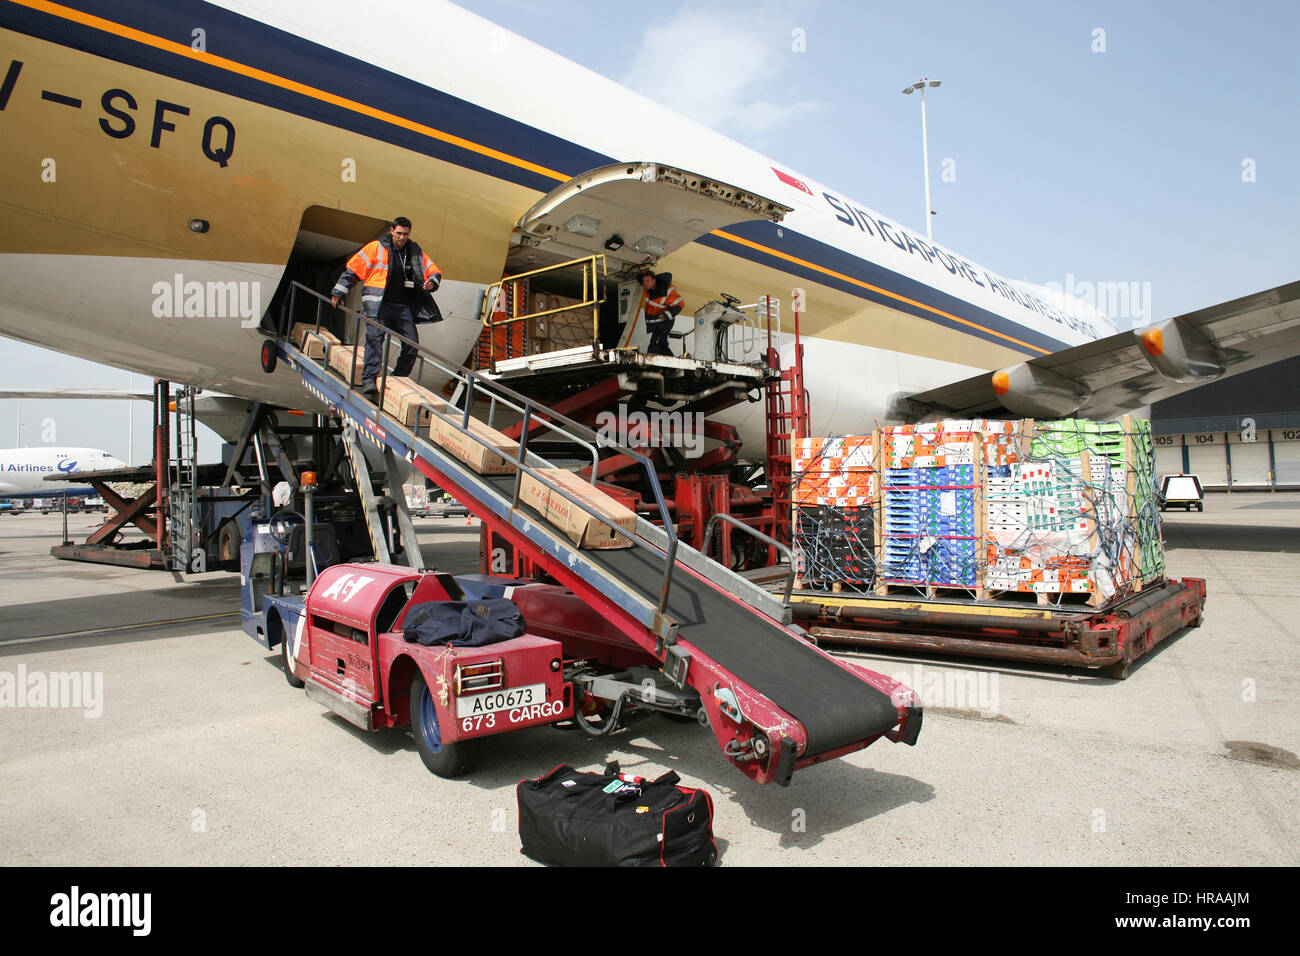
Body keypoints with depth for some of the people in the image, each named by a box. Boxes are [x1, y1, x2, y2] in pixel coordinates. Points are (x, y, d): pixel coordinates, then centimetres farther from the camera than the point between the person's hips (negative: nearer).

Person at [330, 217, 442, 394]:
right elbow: (353, 269, 5)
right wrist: (338, 293, 1)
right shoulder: (376, 248, 3)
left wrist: (432, 282, -5)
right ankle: (369, 378, -25)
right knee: (375, 337, -21)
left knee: (412, 343, -2)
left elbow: (434, 271, 21)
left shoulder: (416, 253, 15)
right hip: (378, 304, -4)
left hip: (403, 307, 4)